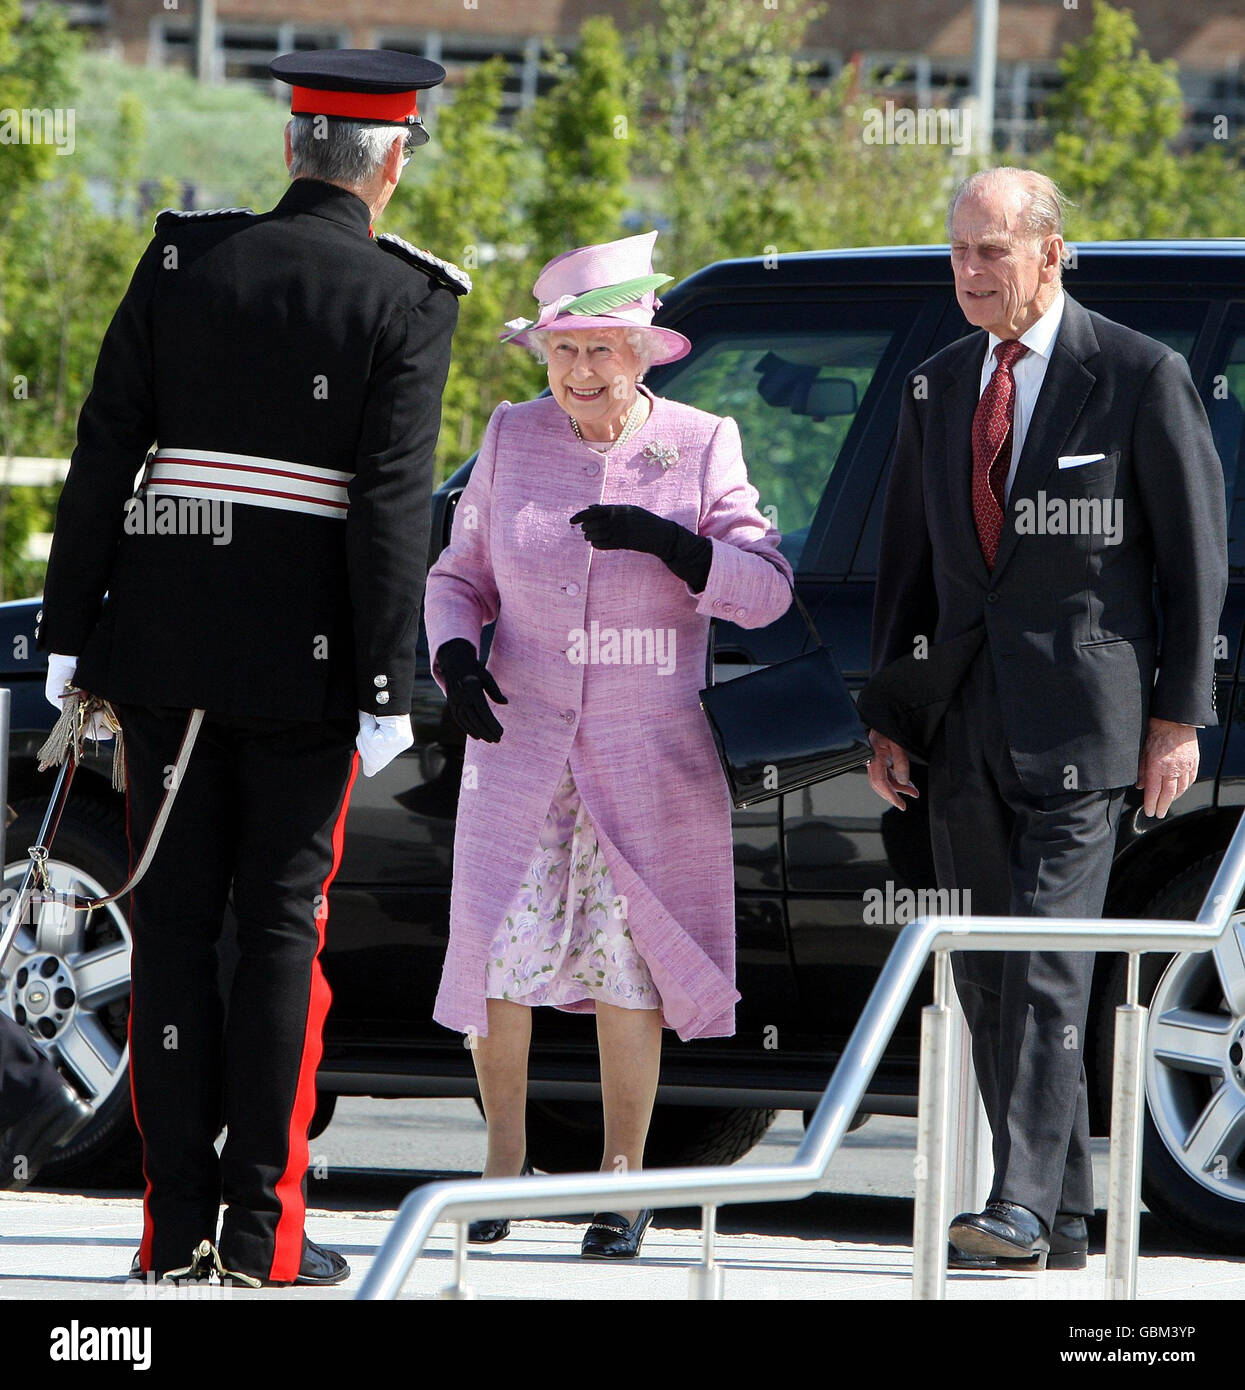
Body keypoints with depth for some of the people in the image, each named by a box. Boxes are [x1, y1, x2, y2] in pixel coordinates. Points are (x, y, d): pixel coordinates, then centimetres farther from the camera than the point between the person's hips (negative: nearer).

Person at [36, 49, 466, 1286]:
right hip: (305, 655, -2)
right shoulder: (407, 299, -7)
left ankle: (176, 1218, 4)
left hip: (166, 632, 2)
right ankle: (260, 1222, 1)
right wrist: (385, 690, -10)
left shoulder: (183, 257, 1)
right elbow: (392, 502, -13)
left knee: (173, 918, 6)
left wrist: (69, 630, 5)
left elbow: (104, 453, 0)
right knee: (282, 922, 4)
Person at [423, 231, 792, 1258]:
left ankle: (623, 1180, 9)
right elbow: (460, 575, 13)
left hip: (647, 751, -1)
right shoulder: (515, 439, 5)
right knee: (501, 947, -8)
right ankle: (505, 1158, 8)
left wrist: (664, 542, -22)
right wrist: (456, 659, -7)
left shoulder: (699, 446, -1)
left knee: (629, 962, -1)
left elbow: (767, 591, -7)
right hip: (523, 743, 1)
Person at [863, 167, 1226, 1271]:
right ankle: (1064, 1220, 11)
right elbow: (909, 561, 17)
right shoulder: (938, 390, 14)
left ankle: (1024, 1207, -15)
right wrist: (889, 714, 11)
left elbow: (1196, 558, -2)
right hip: (966, 720, 6)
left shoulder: (1141, 380, -3)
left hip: (1081, 720, -6)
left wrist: (1179, 716, -6)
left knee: (1046, 964, -14)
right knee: (985, 975, 5)